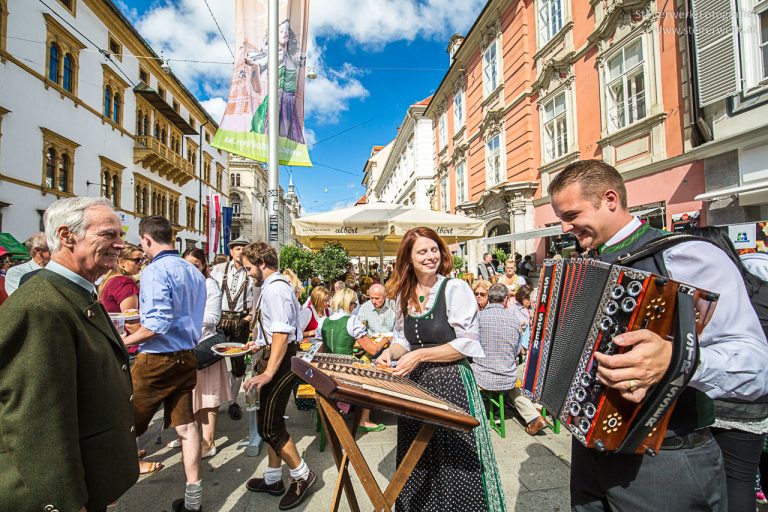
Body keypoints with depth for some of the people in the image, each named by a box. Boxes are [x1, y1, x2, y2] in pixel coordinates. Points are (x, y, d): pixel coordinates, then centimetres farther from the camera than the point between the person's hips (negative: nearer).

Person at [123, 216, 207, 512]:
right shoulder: (194, 272, 8)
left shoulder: (155, 271, -16)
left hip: (157, 360, -7)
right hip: (187, 357, 8)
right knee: (186, 424, 11)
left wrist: (125, 341, -9)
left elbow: (159, 322, -24)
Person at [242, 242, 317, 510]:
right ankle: (273, 479, 33)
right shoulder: (275, 285, 11)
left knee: (268, 426, -2)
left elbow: (281, 334, -26)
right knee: (270, 422, 18)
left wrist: (268, 373, -28)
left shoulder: (275, 289, -19)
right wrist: (259, 345, 32)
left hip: (281, 362, -10)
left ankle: (301, 475, 15)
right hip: (277, 357, 10)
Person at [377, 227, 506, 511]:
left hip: (451, 383, -5)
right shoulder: (403, 295, 6)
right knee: (418, 465, 19)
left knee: (456, 465, 5)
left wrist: (421, 355, -19)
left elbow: (468, 343, -14)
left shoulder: (455, 288, -10)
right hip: (415, 384, 5)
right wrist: (391, 352, -6)